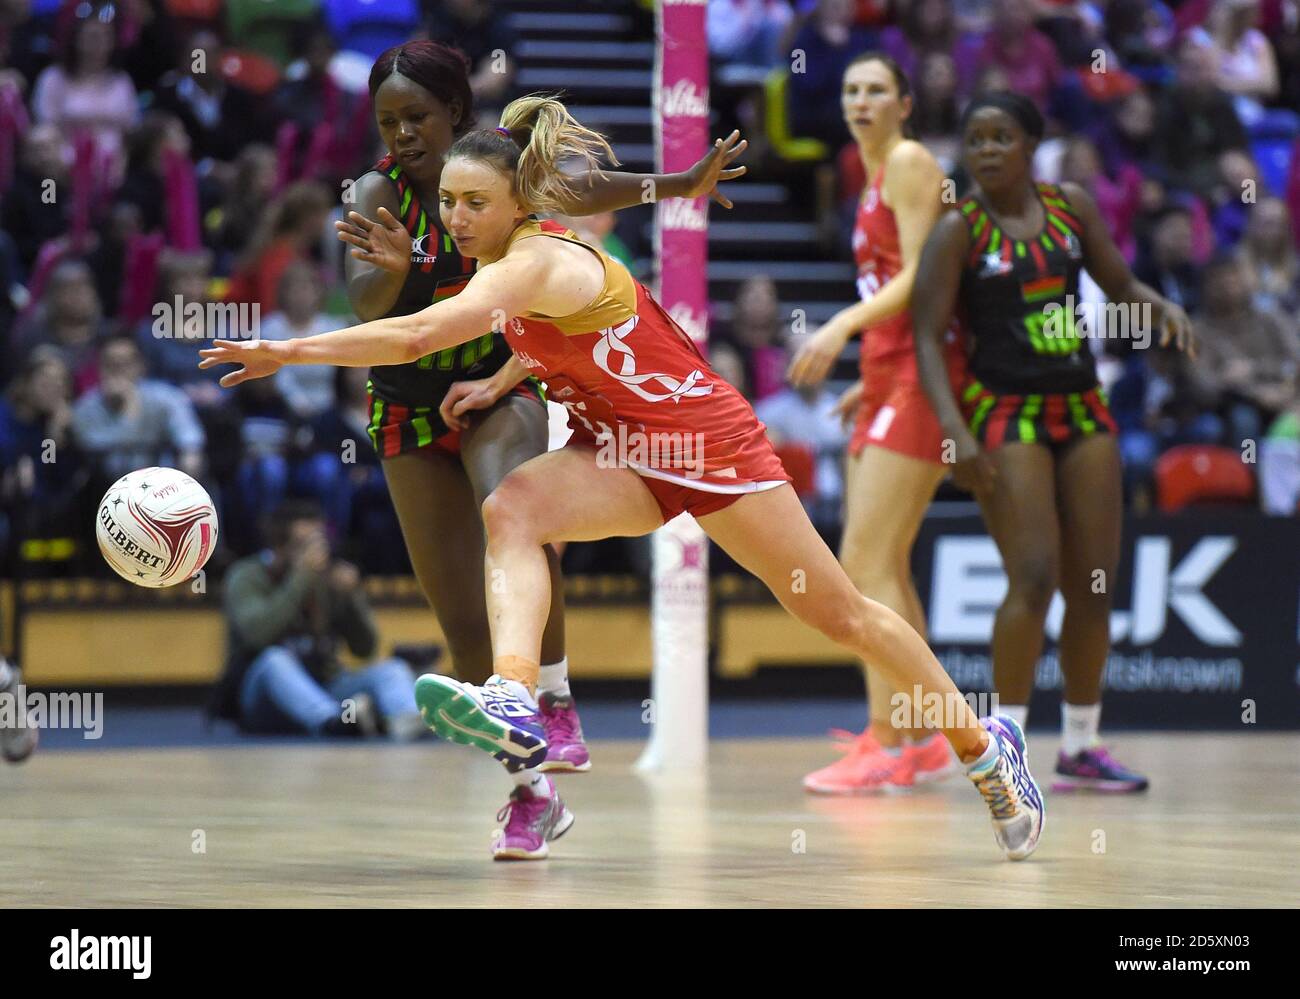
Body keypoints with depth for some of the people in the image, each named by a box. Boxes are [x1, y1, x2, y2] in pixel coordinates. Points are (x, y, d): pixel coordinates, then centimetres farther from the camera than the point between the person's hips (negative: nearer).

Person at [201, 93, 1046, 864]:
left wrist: (289, 352, -42)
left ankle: (985, 745, 24)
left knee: (840, 614, 4)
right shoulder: (519, 264, 1)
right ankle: (515, 709, -44)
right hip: (619, 456, 7)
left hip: (706, 441, -7)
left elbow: (416, 337, -41)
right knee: (509, 510, -25)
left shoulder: (537, 264, -27)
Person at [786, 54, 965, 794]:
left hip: (920, 375, -10)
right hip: (890, 380, 10)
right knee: (884, 568, 11)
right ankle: (922, 740, 16)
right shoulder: (877, 176, 20)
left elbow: (921, 276, -17)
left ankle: (886, 747, -15)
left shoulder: (909, 162, -7)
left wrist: (845, 325, -26)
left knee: (867, 563, -14)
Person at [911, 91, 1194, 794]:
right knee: (1033, 578, -17)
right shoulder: (959, 229, -6)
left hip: (1082, 410, 5)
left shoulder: (1071, 207, 7)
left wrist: (1163, 308, -5)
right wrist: (956, 431, -22)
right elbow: (927, 337, -10)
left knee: (1093, 585, 5)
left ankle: (1081, 747, 17)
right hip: (1004, 414, -5)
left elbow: (1120, 284, 18)